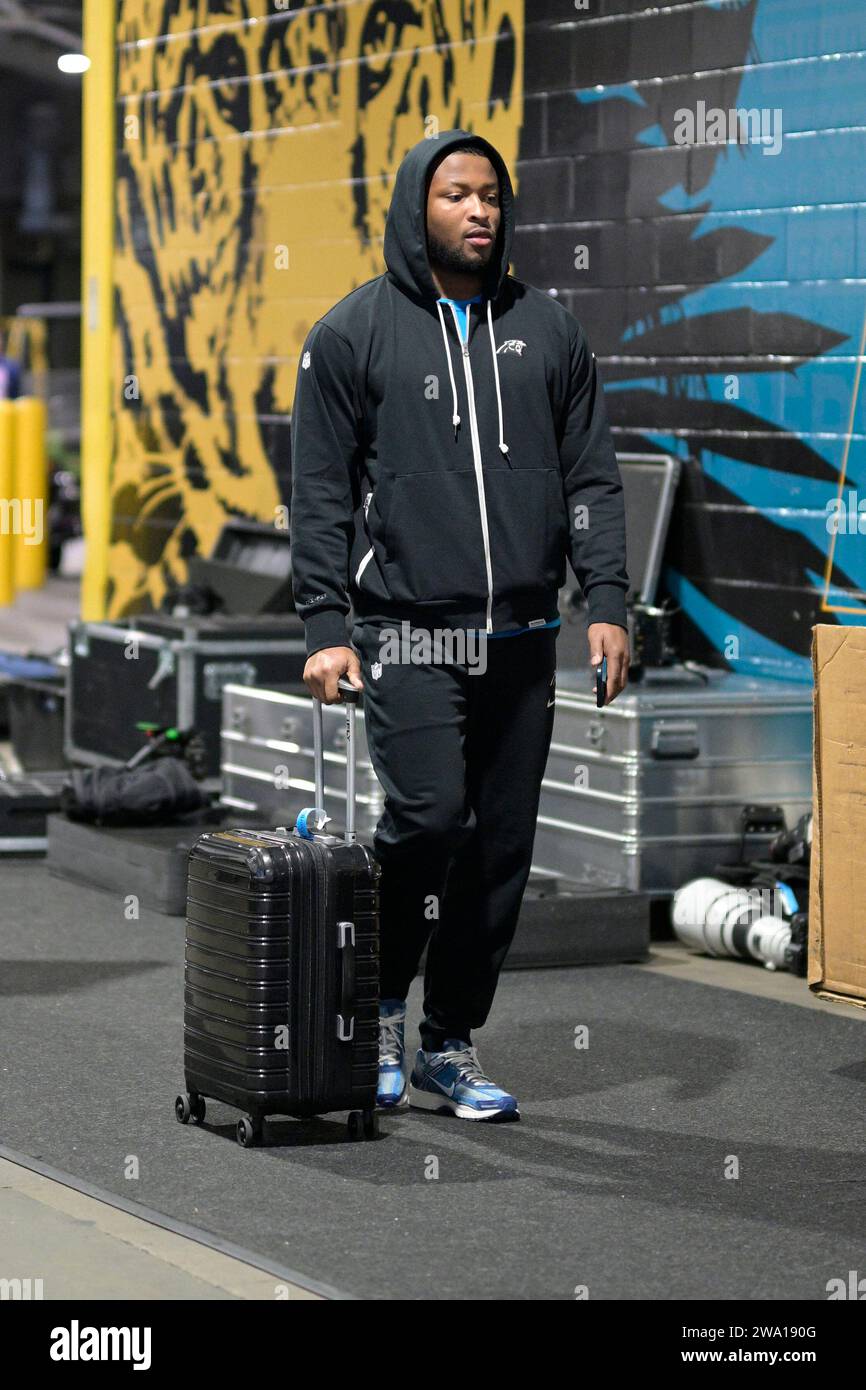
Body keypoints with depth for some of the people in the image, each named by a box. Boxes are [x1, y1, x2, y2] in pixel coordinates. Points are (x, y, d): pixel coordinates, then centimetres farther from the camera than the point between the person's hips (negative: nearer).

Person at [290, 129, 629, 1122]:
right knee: (427, 816, -18)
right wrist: (325, 628, -6)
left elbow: (591, 478, 12)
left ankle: (449, 1048, 16)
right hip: (407, 636, -4)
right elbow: (321, 492, 1)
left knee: (502, 847, 3)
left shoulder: (547, 331, 12)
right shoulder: (354, 333, 3)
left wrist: (606, 604, 0)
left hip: (521, 642, 4)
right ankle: (378, 1003, 5)